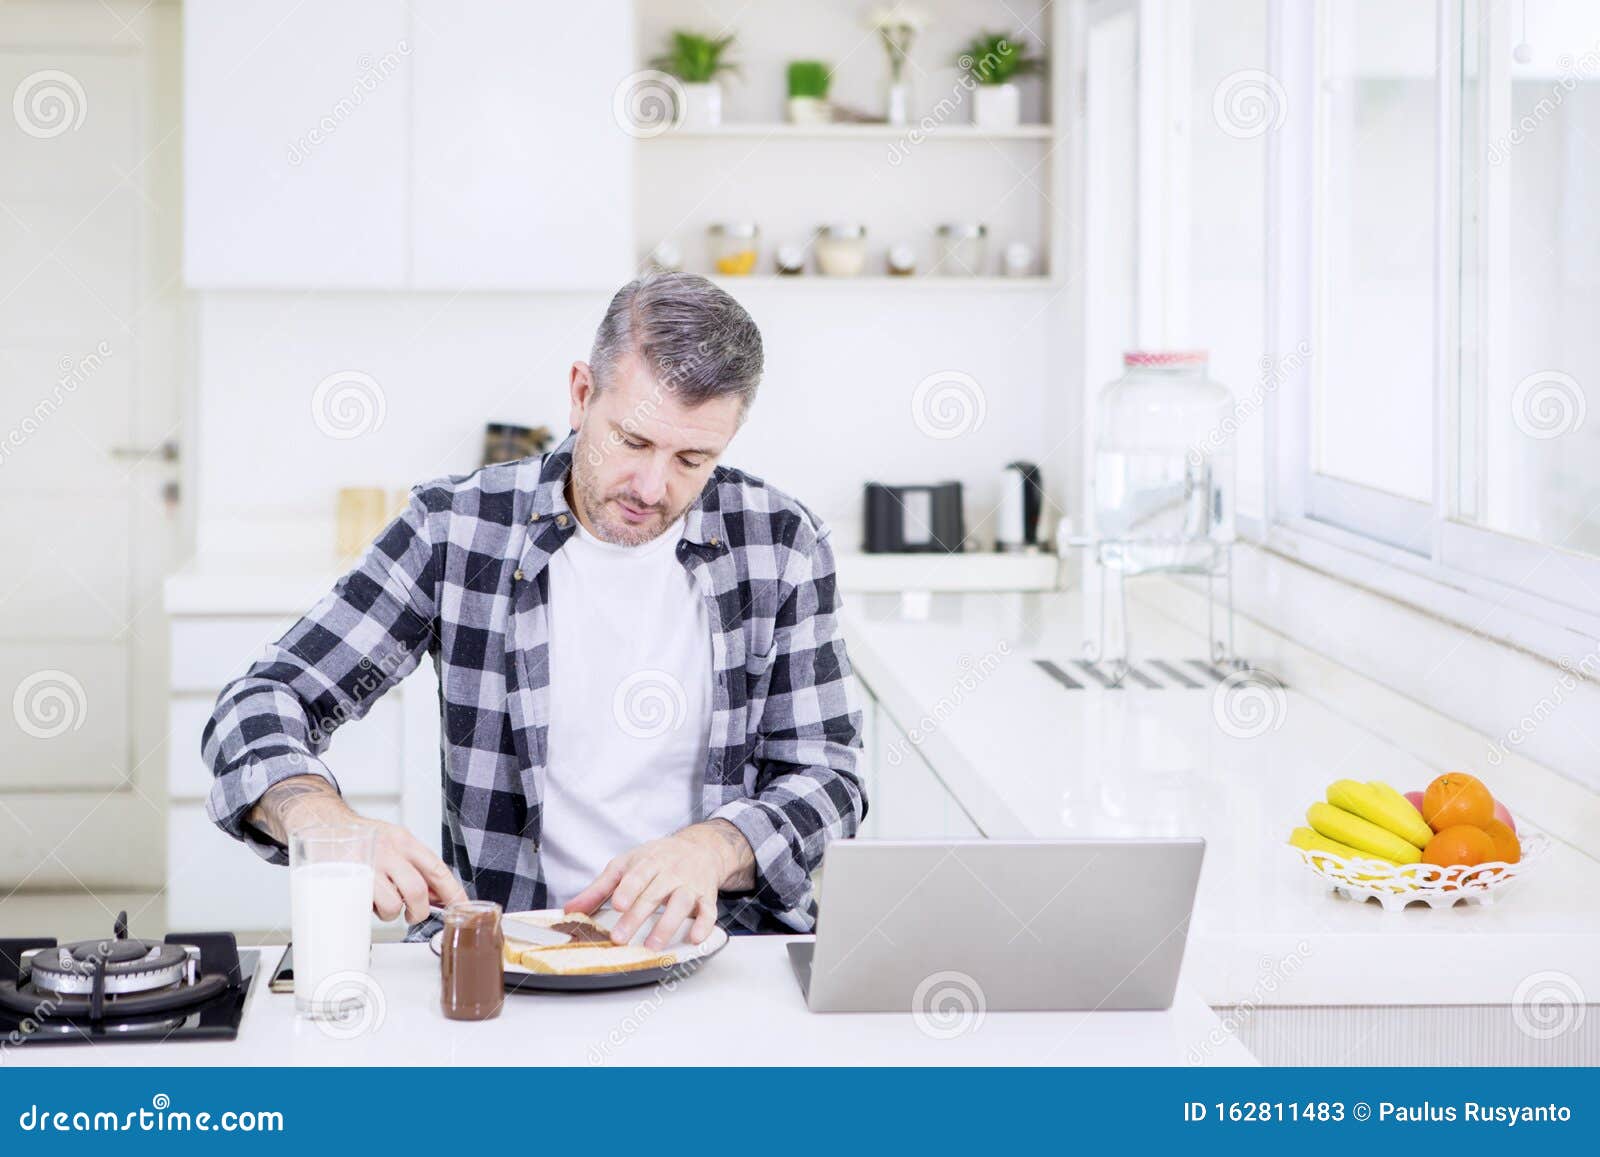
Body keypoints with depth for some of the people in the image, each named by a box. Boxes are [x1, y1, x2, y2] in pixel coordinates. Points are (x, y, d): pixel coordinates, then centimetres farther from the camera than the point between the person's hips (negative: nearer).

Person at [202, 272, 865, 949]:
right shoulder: (458, 529, -4)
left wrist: (713, 848, -19)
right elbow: (260, 707, -4)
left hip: (719, 938, 1)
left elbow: (827, 776, 4)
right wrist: (331, 824, -26)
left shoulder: (779, 543, 1)